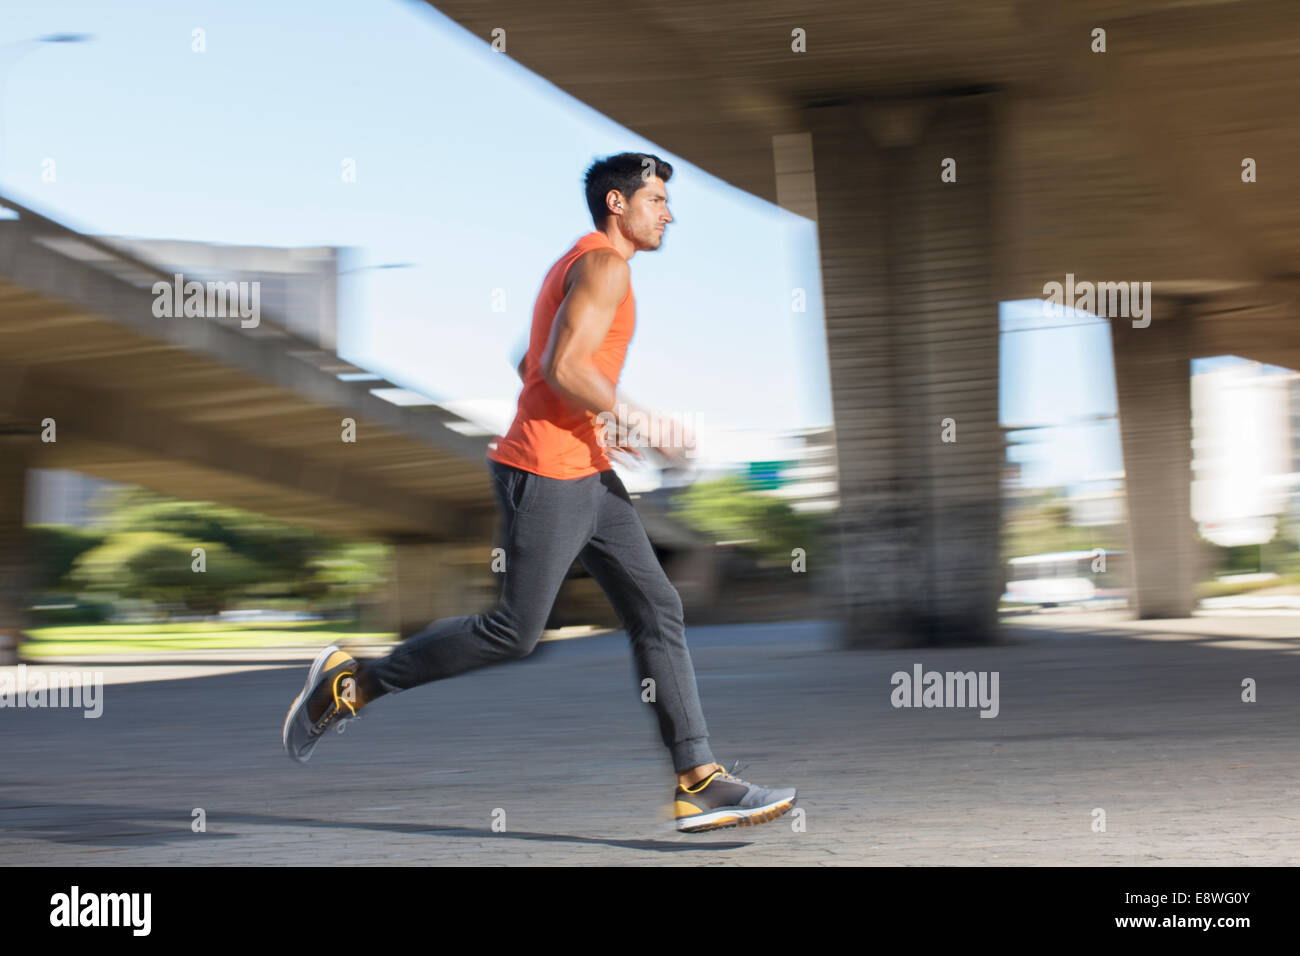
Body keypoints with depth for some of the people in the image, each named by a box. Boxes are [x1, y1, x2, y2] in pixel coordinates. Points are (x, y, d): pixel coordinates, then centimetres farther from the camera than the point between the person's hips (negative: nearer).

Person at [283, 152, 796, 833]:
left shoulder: (583, 263, 20)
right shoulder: (604, 264, -12)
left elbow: (531, 366, 25)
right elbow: (564, 367, -23)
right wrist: (635, 421, -14)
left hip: (586, 476, 11)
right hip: (548, 475, -11)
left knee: (657, 611, 3)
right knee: (514, 632, -5)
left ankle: (698, 784, 2)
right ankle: (353, 682, 9)